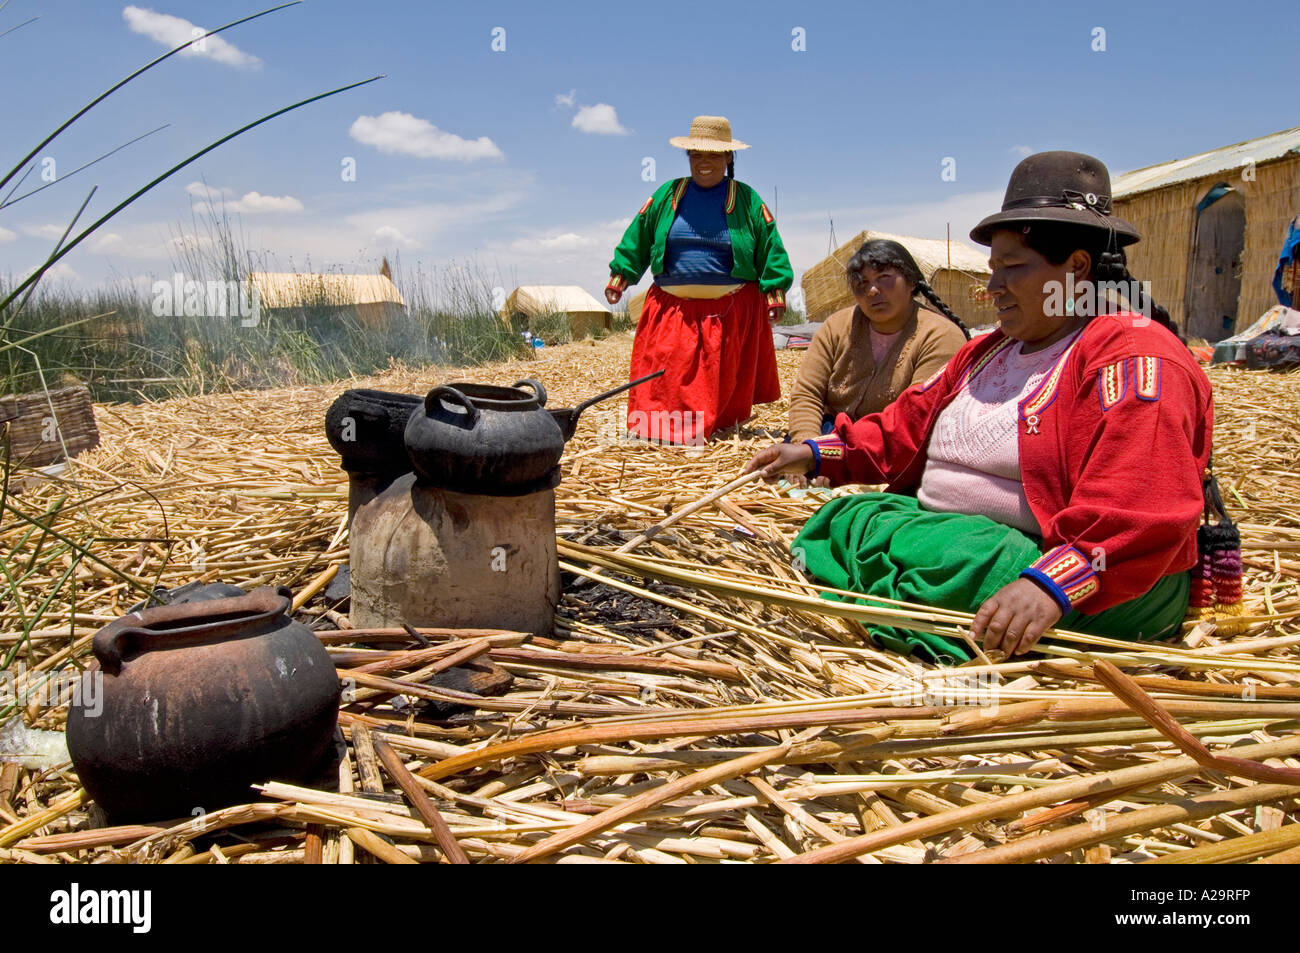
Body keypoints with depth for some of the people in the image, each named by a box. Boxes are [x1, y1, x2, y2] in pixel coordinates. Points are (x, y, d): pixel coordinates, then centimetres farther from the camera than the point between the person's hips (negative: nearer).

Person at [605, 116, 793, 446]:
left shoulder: (747, 200, 5)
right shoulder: (666, 196, 9)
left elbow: (770, 248, 5)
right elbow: (637, 238, 15)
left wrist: (775, 290, -1)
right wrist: (620, 275, 10)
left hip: (731, 311, -1)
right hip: (672, 308, 2)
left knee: (723, 383, 5)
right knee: (664, 377, -2)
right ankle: (661, 428, 6)